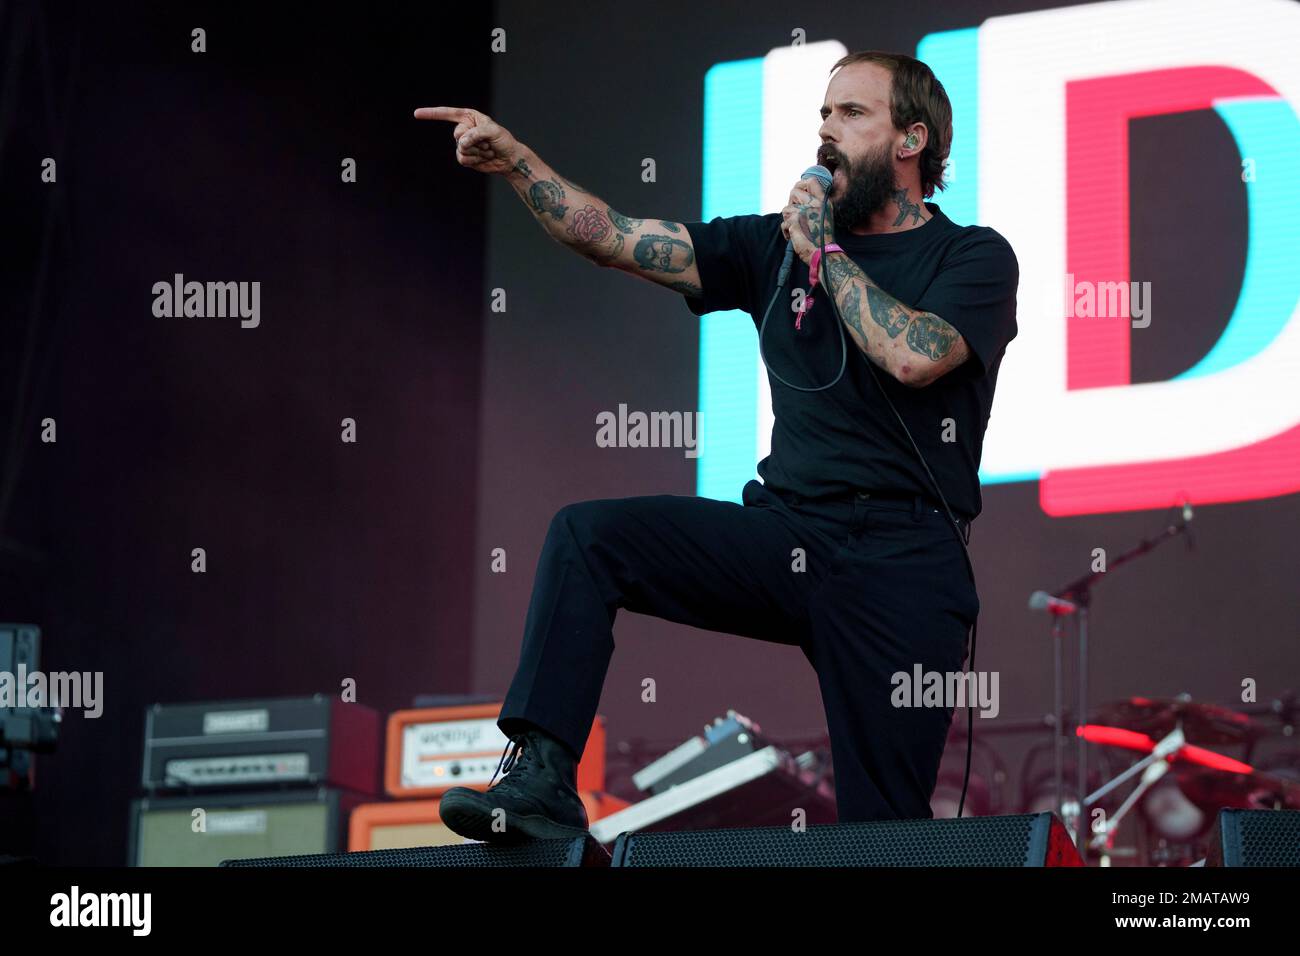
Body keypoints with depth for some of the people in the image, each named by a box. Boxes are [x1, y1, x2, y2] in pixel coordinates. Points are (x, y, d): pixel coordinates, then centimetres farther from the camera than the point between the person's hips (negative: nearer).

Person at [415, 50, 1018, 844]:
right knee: (587, 535, -15)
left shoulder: (974, 259, 1)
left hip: (900, 568, -4)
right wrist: (513, 159, -4)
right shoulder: (777, 245, 13)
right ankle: (541, 782, -21)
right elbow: (612, 237, 7)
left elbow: (912, 357, -20)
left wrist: (828, 252, -9)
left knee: (885, 824, -7)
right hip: (785, 532, 4)